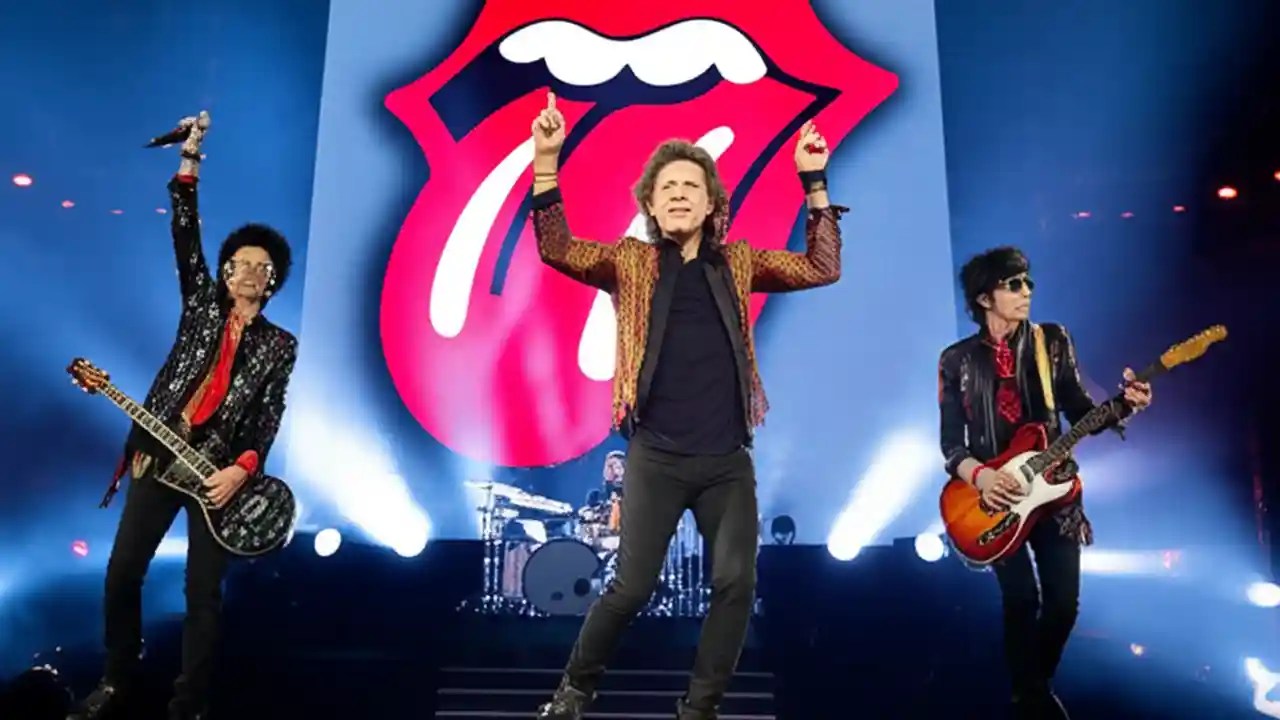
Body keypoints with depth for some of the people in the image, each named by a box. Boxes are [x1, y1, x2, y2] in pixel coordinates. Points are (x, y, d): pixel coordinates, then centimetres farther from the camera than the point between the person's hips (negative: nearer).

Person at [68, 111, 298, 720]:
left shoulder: (279, 345, 5)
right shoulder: (203, 306, 9)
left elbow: (269, 418, 0)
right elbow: (184, 235, 2)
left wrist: (241, 469, -15)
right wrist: (190, 158, -4)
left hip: (220, 469, -2)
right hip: (159, 455, 2)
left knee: (203, 593, 1)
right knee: (122, 571, 6)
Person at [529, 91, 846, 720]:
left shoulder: (738, 262, 9)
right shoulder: (631, 261, 3)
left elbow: (823, 268, 6)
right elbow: (557, 250, -10)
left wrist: (814, 182, -2)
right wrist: (546, 160, -20)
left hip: (728, 461, 3)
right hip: (656, 458, -2)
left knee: (737, 583, 1)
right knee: (632, 587, -1)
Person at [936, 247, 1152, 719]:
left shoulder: (1052, 340, 3)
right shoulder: (956, 360, -1)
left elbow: (1081, 412, 1)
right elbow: (951, 442, -2)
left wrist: (1124, 405, -19)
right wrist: (979, 476, -20)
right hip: (995, 492, -2)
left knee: (1064, 600, 4)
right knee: (1021, 599, -4)